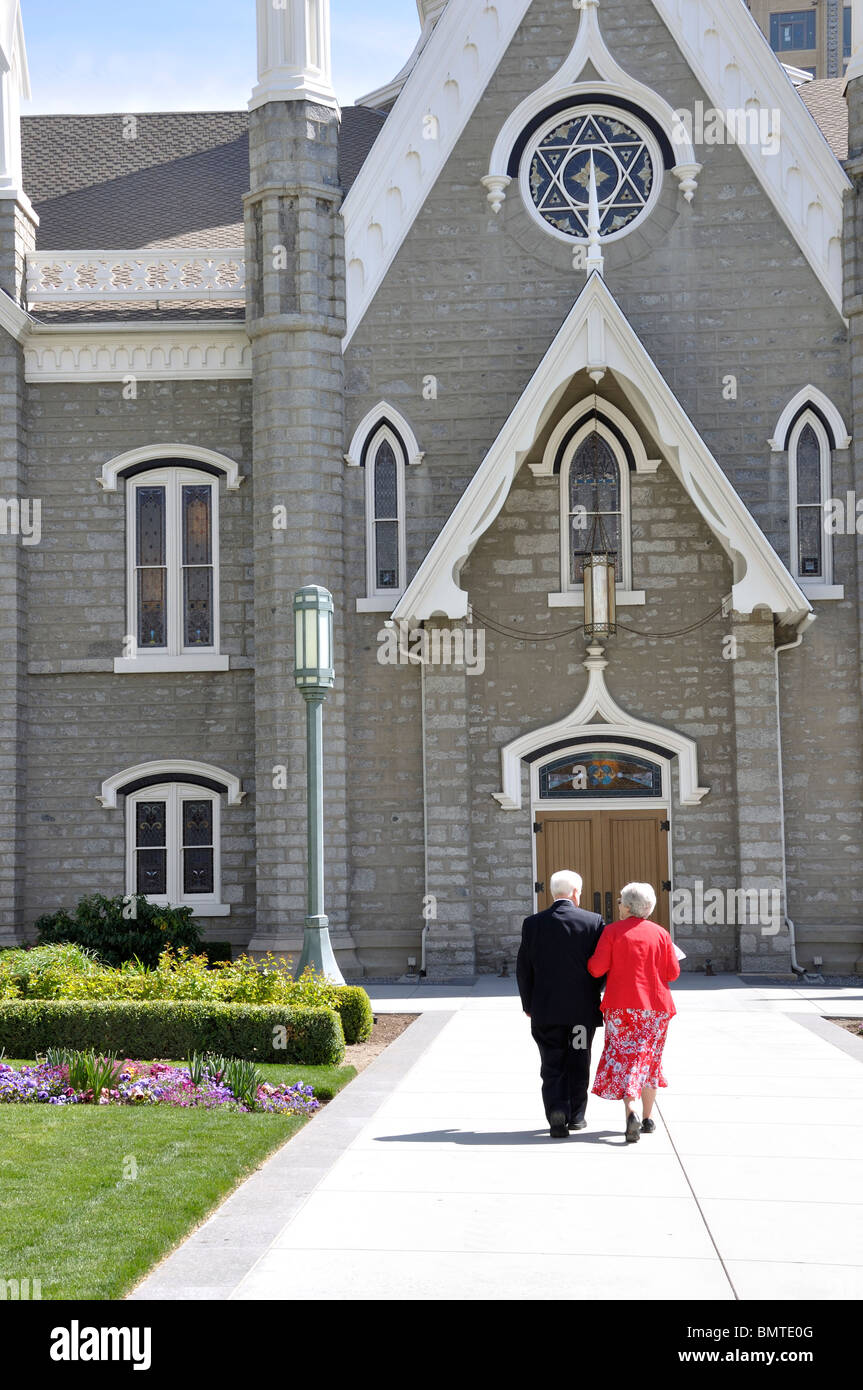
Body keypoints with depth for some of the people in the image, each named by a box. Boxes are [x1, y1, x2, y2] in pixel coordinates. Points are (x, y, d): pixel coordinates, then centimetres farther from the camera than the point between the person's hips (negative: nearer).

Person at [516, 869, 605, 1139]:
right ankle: (576, 1116, 23)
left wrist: (528, 1004, 12)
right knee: (578, 1064, 14)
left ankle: (556, 1112, -13)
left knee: (552, 1065, 6)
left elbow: (523, 969, 0)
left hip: (545, 1008, 0)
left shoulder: (533, 924, -3)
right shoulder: (593, 922, -6)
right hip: (583, 1008, 0)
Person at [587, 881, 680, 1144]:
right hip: (656, 1005, 3)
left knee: (624, 1059, -1)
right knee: (650, 1059, 15)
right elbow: (673, 972, 2)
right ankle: (648, 1119, 20)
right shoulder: (660, 933, 1)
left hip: (621, 1006, -3)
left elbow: (596, 968, -10)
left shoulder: (613, 931, -7)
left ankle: (632, 1113, -22)